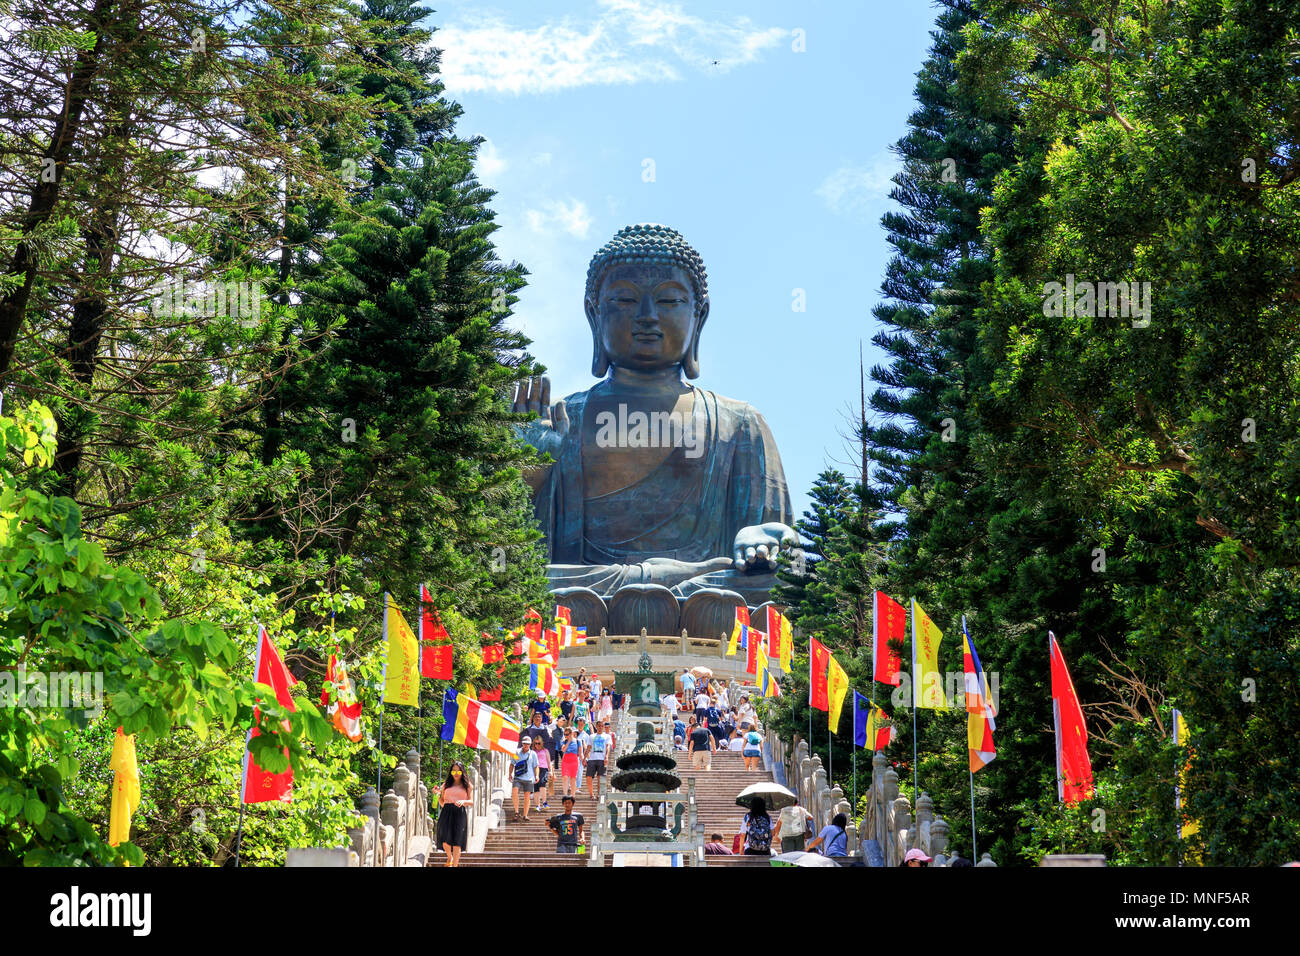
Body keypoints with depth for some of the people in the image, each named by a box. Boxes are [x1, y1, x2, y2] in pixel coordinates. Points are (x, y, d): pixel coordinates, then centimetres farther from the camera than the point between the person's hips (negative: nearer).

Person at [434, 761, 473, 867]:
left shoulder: (467, 785, 12)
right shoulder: (446, 785, 17)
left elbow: (471, 802, 3)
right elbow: (442, 803, 17)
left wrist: (463, 801, -17)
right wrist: (438, 794, 0)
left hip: (460, 813, -1)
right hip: (446, 813, 1)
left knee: (457, 842, -10)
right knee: (445, 841, -8)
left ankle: (455, 864, -8)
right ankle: (449, 858, 23)